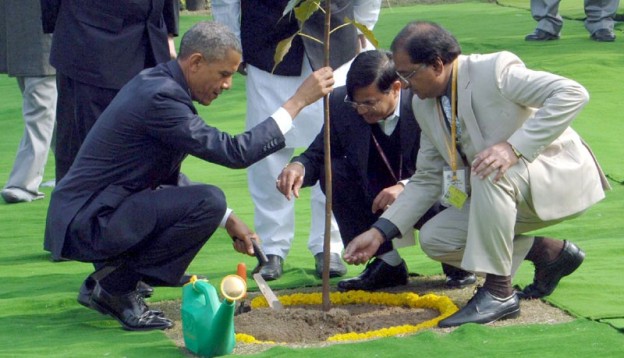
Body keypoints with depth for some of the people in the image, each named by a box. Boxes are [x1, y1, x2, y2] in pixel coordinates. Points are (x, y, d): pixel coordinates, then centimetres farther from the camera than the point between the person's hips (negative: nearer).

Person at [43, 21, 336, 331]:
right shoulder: (160, 96, -21)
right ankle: (116, 285, -10)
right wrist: (298, 102, -17)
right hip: (86, 222, -10)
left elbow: (168, 177, 21)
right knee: (208, 201, -21)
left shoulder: (157, 83, 11)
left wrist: (227, 219, 15)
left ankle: (106, 279, 14)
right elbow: (233, 152, -22)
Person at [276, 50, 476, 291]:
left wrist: (406, 186, -39)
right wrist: (299, 166, -28)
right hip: (379, 199, 5)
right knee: (332, 171, -20)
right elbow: (318, 154, -3)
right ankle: (387, 262, -10)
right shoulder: (341, 104, -13)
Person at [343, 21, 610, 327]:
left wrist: (515, 147, -39)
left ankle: (498, 292, -27)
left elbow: (572, 94, -31)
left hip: (561, 177, -9)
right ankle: (550, 254, 7)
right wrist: (380, 232, -1)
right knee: (435, 238, -5)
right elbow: (427, 179, 8)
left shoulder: (495, 70, -22)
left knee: (489, 173, -35)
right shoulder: (424, 105, 2)